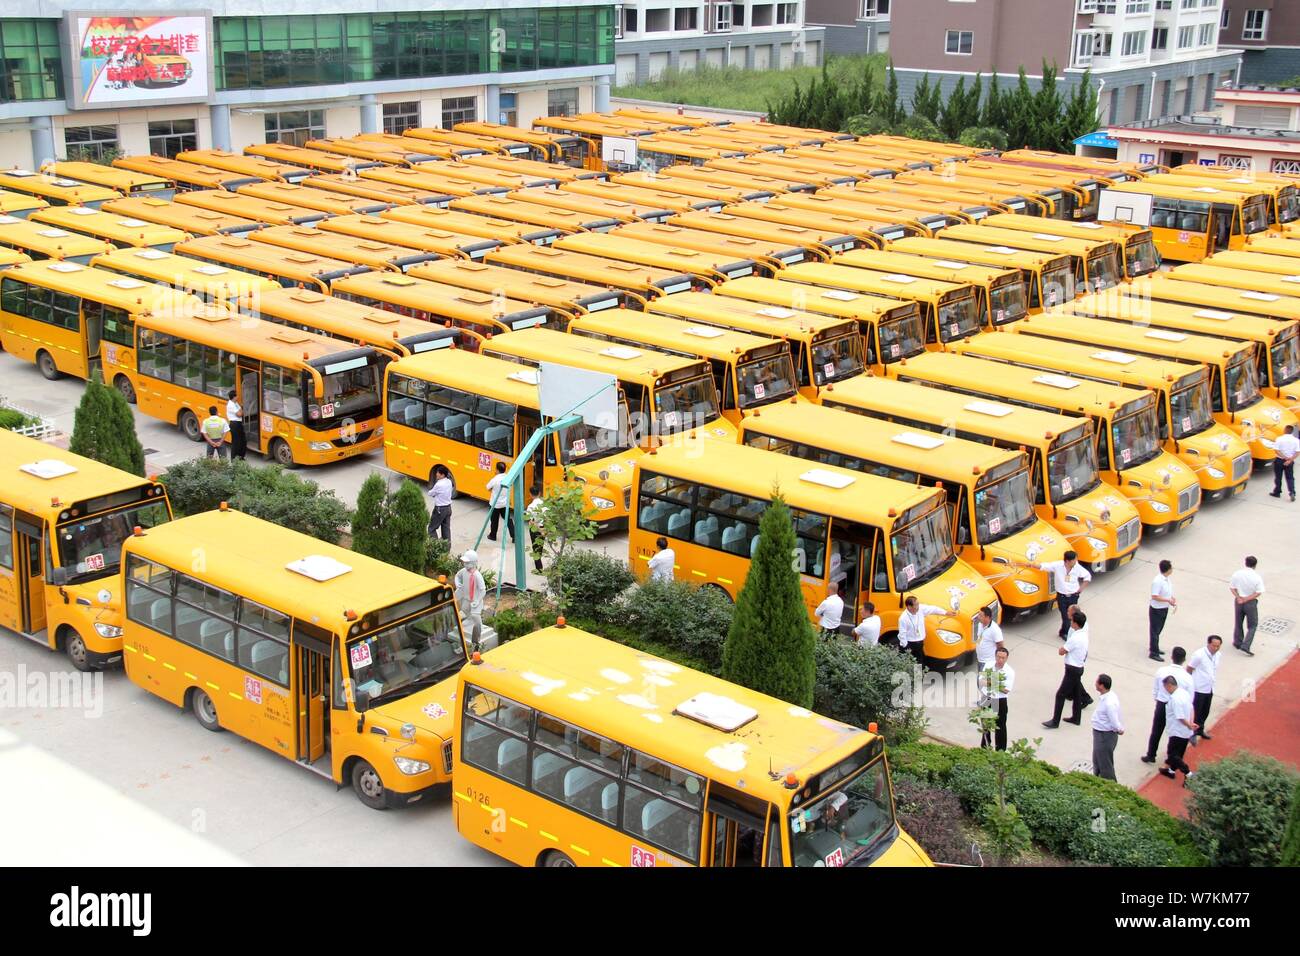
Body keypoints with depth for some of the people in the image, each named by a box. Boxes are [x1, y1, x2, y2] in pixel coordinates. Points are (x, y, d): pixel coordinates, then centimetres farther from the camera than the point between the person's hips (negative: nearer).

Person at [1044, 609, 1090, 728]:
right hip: (1079, 668, 9)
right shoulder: (1084, 634, 3)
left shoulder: (1075, 638, -25)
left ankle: (1055, 721, 0)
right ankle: (1076, 717, 30)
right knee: (1076, 694, 19)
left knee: (1060, 695, -4)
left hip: (1072, 670, -9)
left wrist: (1060, 649, 1)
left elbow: (1061, 652, -18)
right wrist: (1064, 649, 0)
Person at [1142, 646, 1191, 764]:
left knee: (1156, 732, 18)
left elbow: (1155, 690, -3)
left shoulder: (1161, 671, -15)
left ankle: (1150, 755, 30)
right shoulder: (1187, 677, -19)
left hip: (1161, 705, 1)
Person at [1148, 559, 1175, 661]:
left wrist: (1172, 599, -2)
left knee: (1158, 630, 21)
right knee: (1154, 631, 3)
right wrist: (1168, 600, -24)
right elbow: (1154, 596, -27)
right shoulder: (1157, 581, -28)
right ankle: (1153, 653, 12)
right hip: (1156, 609, -9)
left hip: (1164, 608, 9)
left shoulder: (1167, 579, 1)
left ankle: (1154, 648, 37)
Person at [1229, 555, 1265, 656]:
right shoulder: (1257, 577, -17)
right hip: (1251, 603, -3)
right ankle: (1245, 647, -1)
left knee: (1238, 623, 21)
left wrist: (1239, 598, -11)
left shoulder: (1237, 573, -9)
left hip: (1238, 601, 3)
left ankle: (1237, 643, 35)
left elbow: (1232, 587, -5)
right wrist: (1246, 599, -15)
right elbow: (1258, 592, -17)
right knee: (1252, 626, 9)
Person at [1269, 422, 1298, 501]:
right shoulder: (1296, 440, -4)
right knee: (1290, 478, 9)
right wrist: (1290, 460, -15)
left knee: (1278, 477, 12)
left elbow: (1276, 450, -17)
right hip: (1290, 461, 2)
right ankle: (1292, 493, -8)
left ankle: (1277, 492, 20)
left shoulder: (1280, 439, -11)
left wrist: (1284, 457, -16)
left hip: (1279, 460, -2)